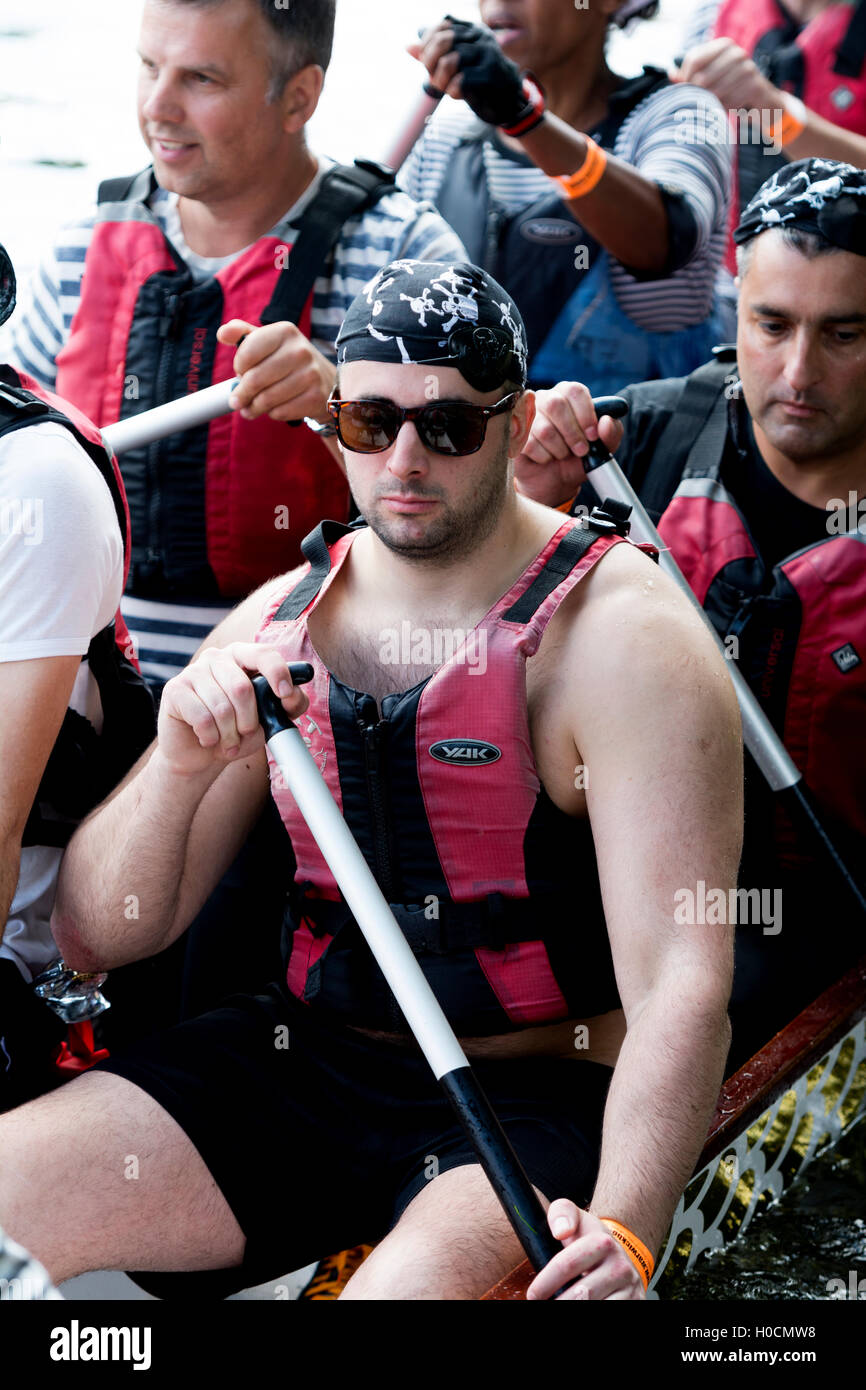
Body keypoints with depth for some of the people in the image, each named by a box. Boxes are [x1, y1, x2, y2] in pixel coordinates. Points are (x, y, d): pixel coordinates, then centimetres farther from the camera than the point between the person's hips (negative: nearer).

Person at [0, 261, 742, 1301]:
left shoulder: (622, 632, -10)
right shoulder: (277, 621, 7)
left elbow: (679, 980, -20)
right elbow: (97, 939, 6)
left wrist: (623, 1232, -36)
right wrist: (179, 769, -15)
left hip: (537, 1098, -4)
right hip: (303, 1059, 5)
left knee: (413, 1285, -36)